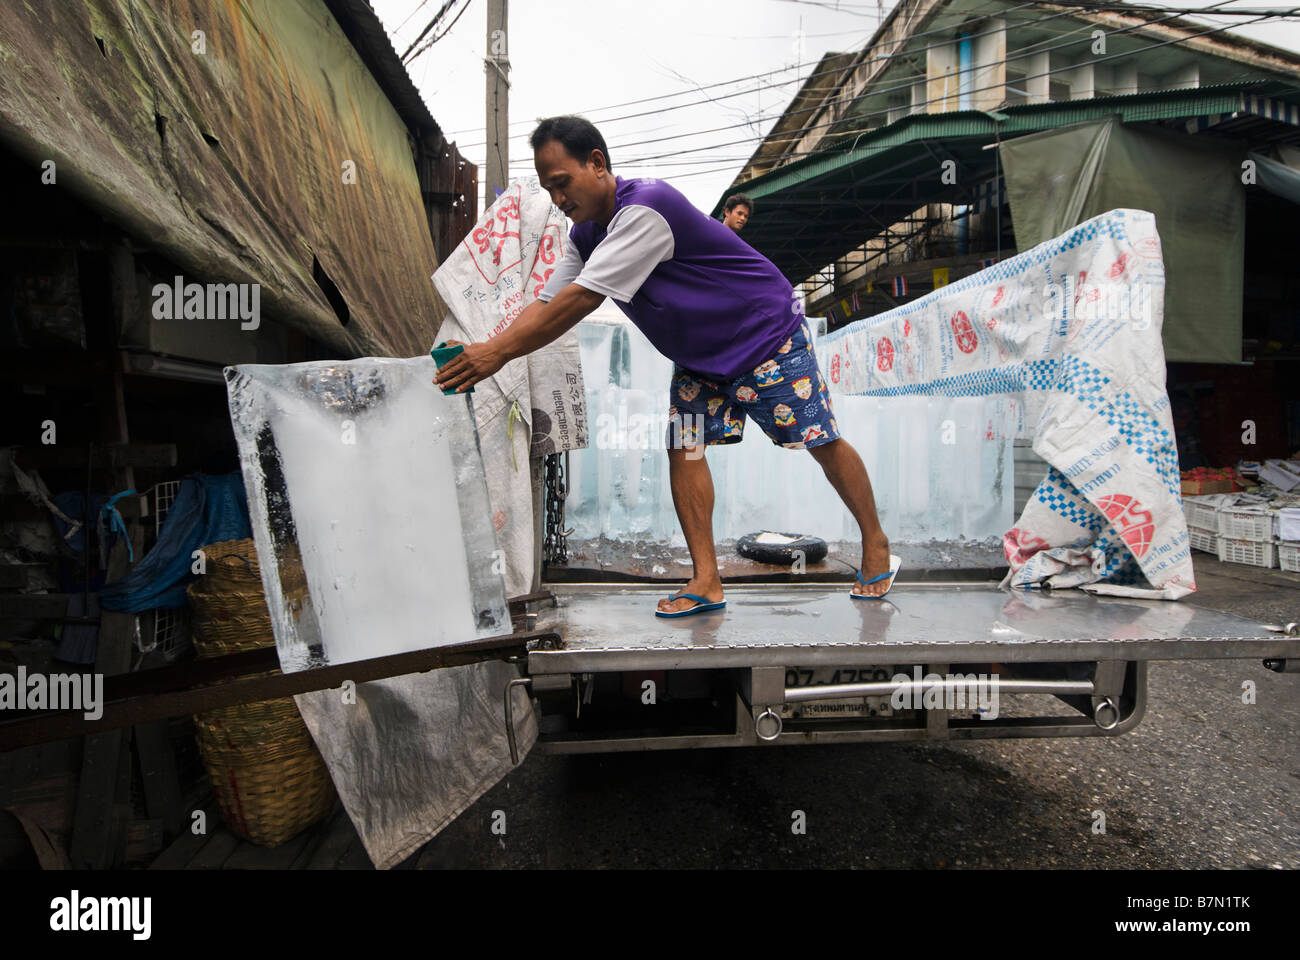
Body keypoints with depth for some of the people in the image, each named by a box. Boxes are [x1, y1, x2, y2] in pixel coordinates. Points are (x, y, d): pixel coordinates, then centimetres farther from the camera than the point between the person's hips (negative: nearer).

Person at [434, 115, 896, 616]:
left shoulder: (645, 209, -30)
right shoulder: (585, 233, -1)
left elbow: (580, 300, -34)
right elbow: (546, 303, -4)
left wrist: (499, 352, -32)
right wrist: (485, 349, -19)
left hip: (767, 336, -8)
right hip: (697, 358, 8)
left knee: (822, 443, -1)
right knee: (683, 448, -5)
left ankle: (876, 550, 19)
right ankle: (706, 582, -1)